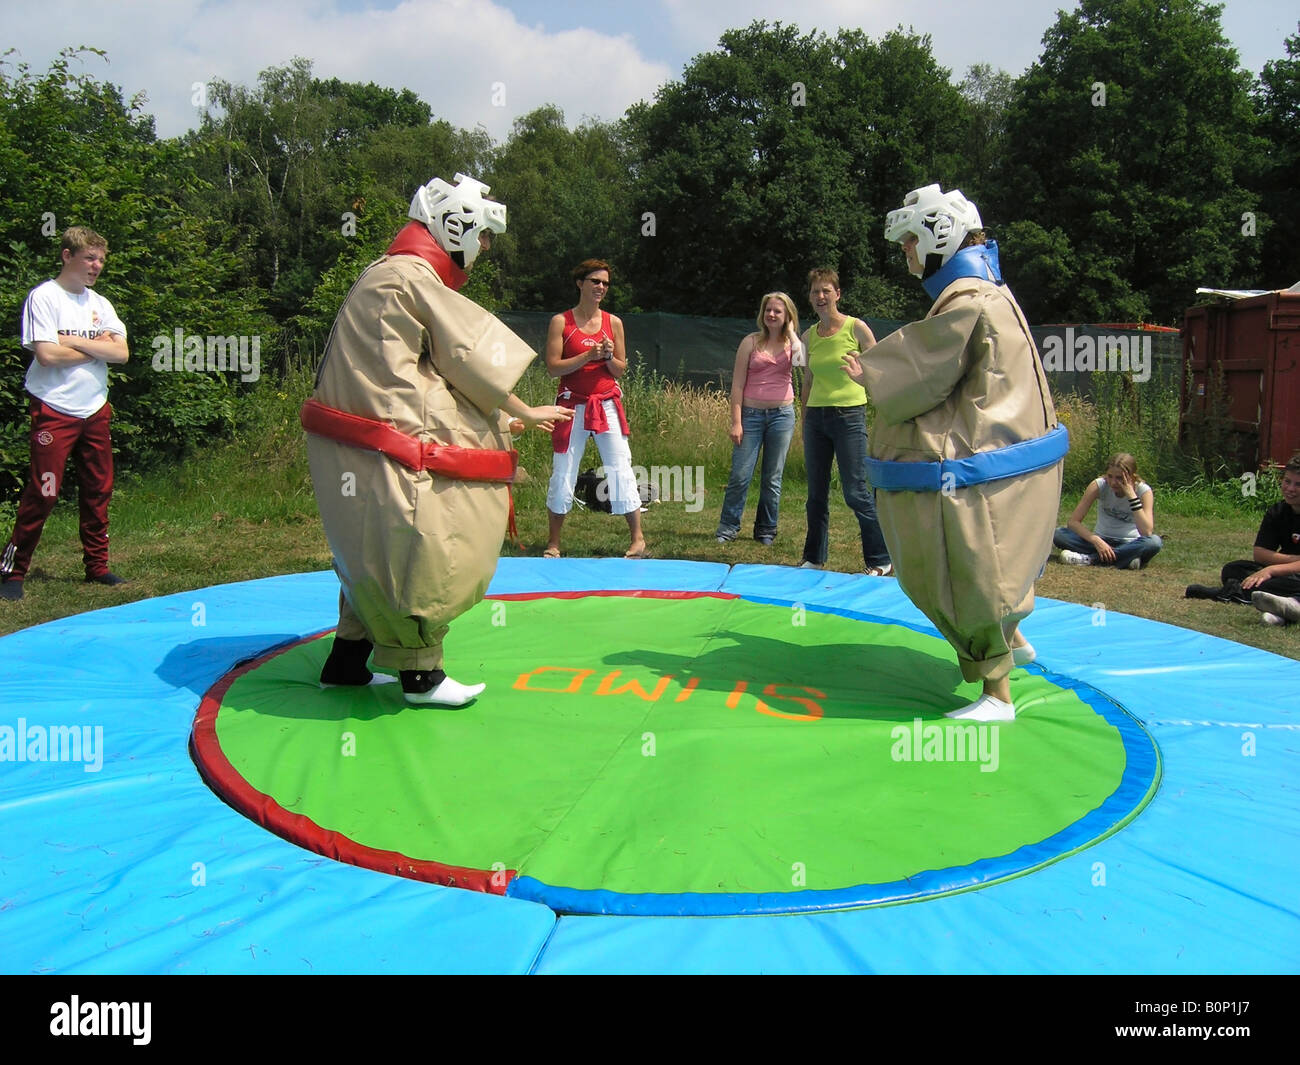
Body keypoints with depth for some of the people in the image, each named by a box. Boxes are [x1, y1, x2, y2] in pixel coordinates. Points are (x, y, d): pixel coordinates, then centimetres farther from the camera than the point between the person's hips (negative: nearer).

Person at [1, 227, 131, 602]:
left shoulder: (99, 303, 11)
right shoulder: (43, 297, -6)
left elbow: (121, 353, -1)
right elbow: (47, 355, -17)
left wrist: (75, 342, -11)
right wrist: (97, 347, -6)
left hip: (95, 411, 6)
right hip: (54, 411, -6)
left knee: (98, 490, 8)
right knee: (43, 492, -8)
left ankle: (97, 567, 19)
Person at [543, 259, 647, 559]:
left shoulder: (613, 322, 7)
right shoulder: (561, 321, -1)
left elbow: (620, 370, 9)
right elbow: (553, 367, -8)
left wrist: (609, 357, -12)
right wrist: (588, 356, -16)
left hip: (608, 405, 2)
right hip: (573, 406, -2)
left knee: (621, 469, -2)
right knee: (563, 472, 3)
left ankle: (637, 539, 4)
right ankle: (554, 542, 15)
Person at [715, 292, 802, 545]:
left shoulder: (792, 342, 7)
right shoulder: (751, 342, 3)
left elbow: (801, 360, -19)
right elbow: (738, 384, 0)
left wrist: (791, 331, -5)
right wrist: (736, 422, -7)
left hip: (782, 414, 1)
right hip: (751, 414, -1)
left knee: (773, 478, 8)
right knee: (740, 475, -4)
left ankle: (766, 531, 18)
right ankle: (727, 528, 8)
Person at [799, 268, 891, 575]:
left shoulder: (856, 328, -4)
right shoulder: (809, 336, 10)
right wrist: (804, 422, 16)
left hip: (849, 415, -5)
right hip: (816, 417, 5)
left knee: (856, 493, -6)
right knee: (816, 493, 8)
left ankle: (881, 560, 5)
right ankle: (814, 559, 19)